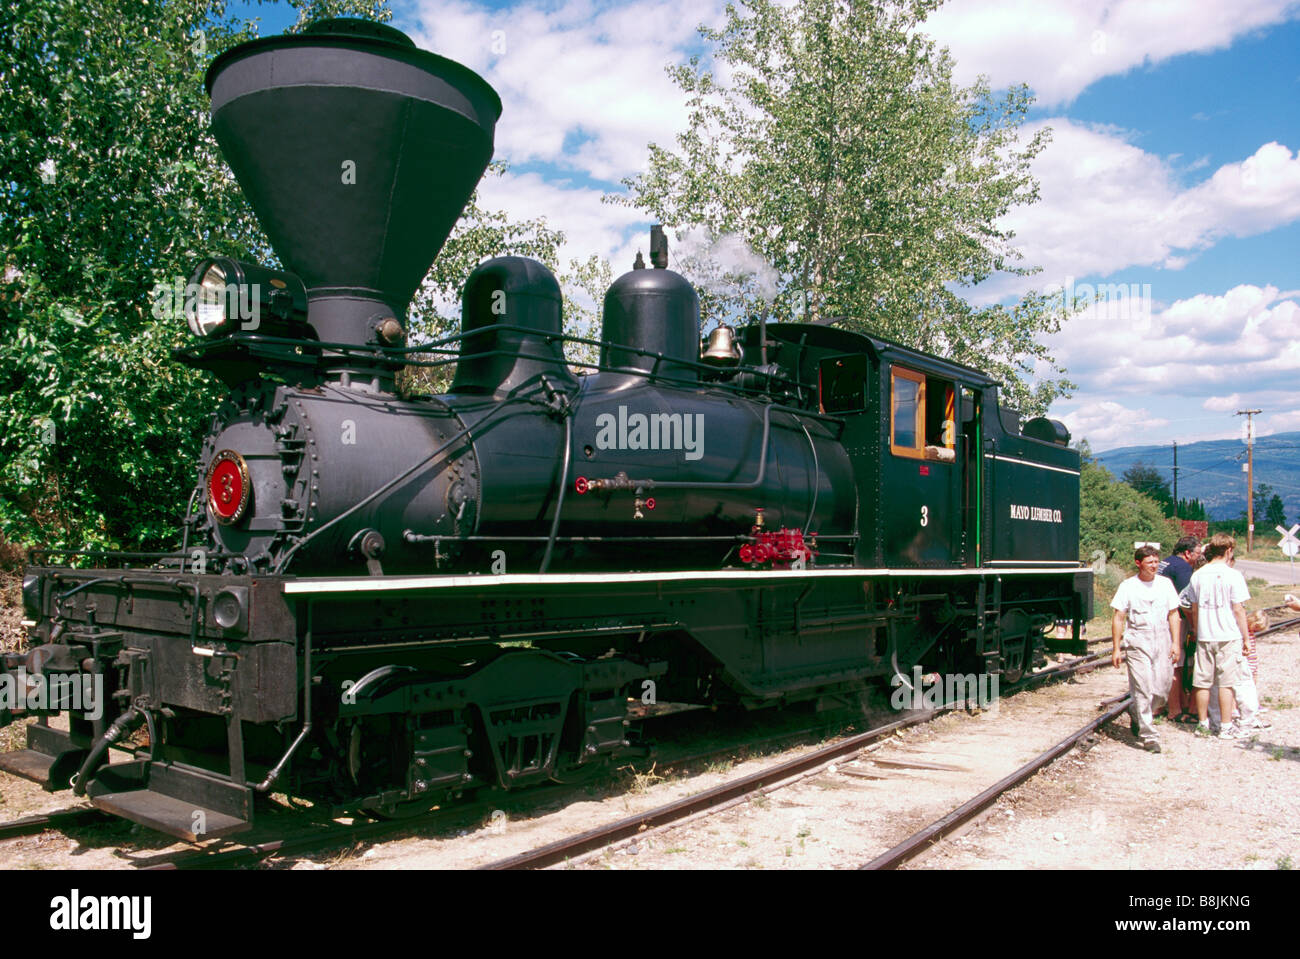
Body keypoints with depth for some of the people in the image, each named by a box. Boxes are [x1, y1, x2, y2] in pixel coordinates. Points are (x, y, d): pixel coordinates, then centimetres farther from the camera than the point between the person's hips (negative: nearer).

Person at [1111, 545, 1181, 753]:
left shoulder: (1165, 584, 8)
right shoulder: (1128, 586, -1)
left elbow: (1173, 614, 13)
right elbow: (1118, 618, 0)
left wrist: (1175, 643, 5)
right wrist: (1116, 648, -4)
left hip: (1162, 642, 4)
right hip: (1137, 644, -3)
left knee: (1161, 688, 5)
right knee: (1143, 689, -8)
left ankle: (1137, 716, 32)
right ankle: (1149, 736, -3)